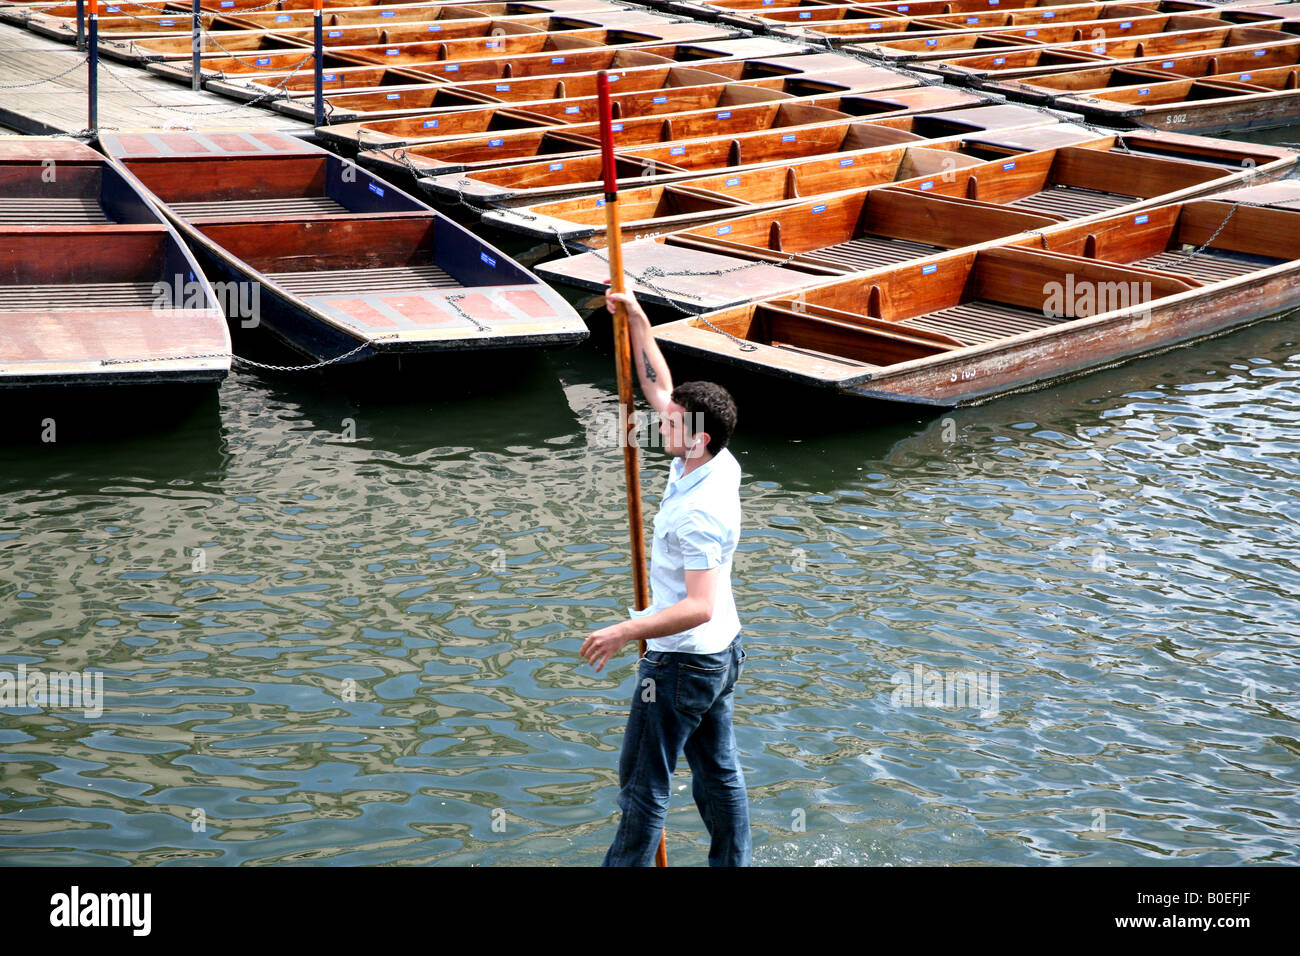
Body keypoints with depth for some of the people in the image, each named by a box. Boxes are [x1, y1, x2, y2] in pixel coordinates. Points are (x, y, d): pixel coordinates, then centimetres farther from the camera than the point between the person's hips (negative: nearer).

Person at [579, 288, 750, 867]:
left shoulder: (699, 513, -29)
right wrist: (637, 319, 7)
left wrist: (627, 632, -41)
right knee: (718, 771, 18)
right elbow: (658, 386, 8)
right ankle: (731, 864, 28)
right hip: (723, 650, 10)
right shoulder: (720, 466, -2)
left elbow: (699, 606, -34)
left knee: (643, 780, 3)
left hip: (682, 661, -10)